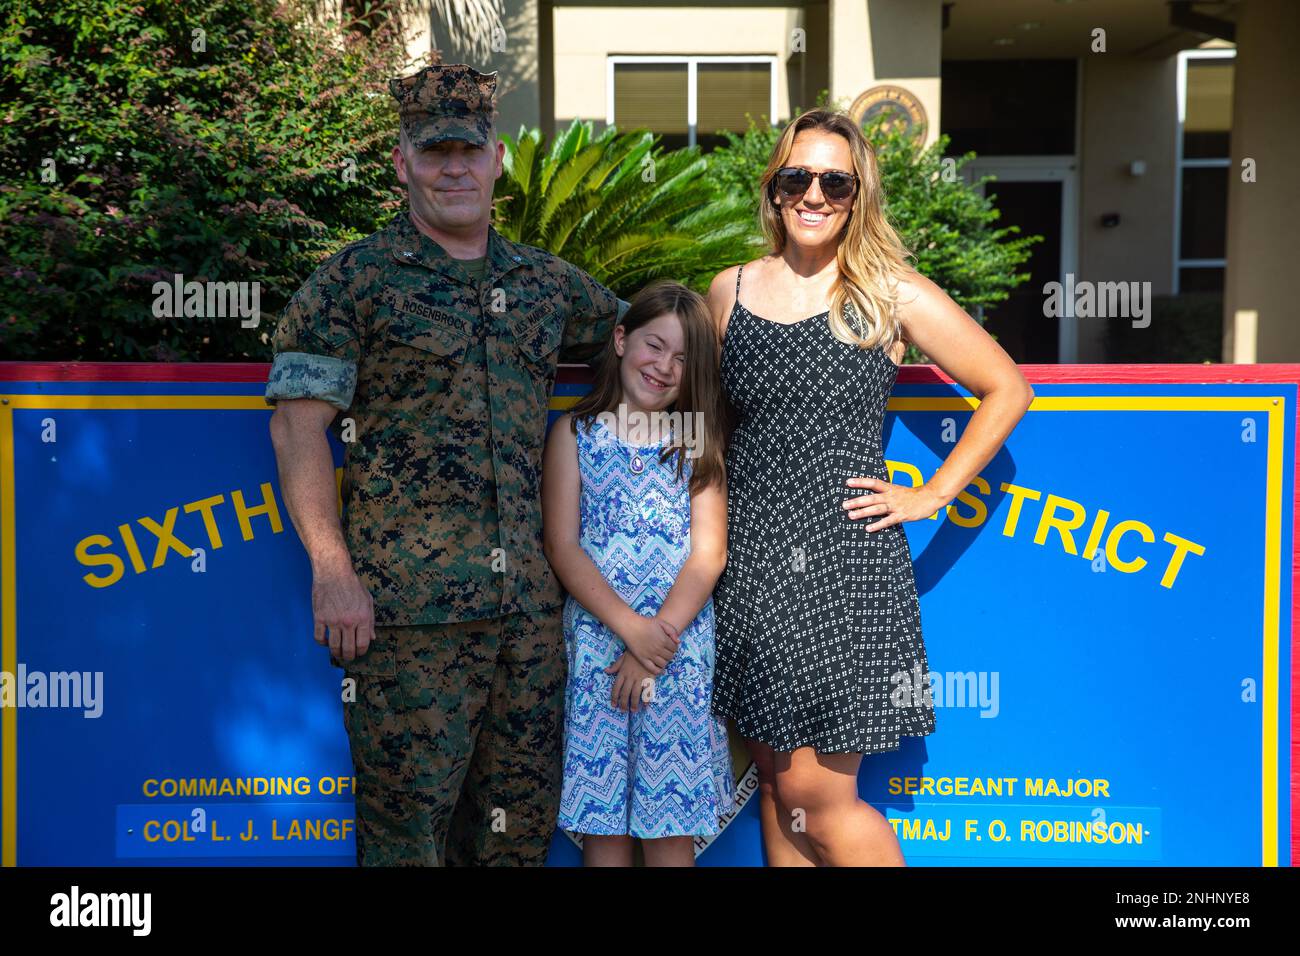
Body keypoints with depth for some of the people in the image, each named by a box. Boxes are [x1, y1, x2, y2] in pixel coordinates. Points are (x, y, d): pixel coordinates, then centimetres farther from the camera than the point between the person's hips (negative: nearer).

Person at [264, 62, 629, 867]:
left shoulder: (547, 282, 14)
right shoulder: (356, 280, 0)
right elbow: (298, 421, -6)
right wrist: (332, 569, -13)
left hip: (532, 602, 5)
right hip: (408, 606, -5)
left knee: (522, 816, 12)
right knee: (408, 817, 1)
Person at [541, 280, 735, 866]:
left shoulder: (697, 441, 10)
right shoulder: (575, 433, 6)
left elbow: (709, 553, 0)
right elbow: (563, 548, -2)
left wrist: (658, 643, -11)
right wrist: (630, 627, -14)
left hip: (682, 647, 1)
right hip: (597, 643, -1)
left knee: (672, 822, 3)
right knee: (603, 817, 2)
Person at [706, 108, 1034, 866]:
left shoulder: (893, 296, -1)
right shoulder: (729, 291, 8)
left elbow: (1008, 390, 4)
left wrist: (929, 497, -1)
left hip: (844, 561, -4)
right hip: (750, 559, 4)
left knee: (817, 793, -6)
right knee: (776, 786, 11)